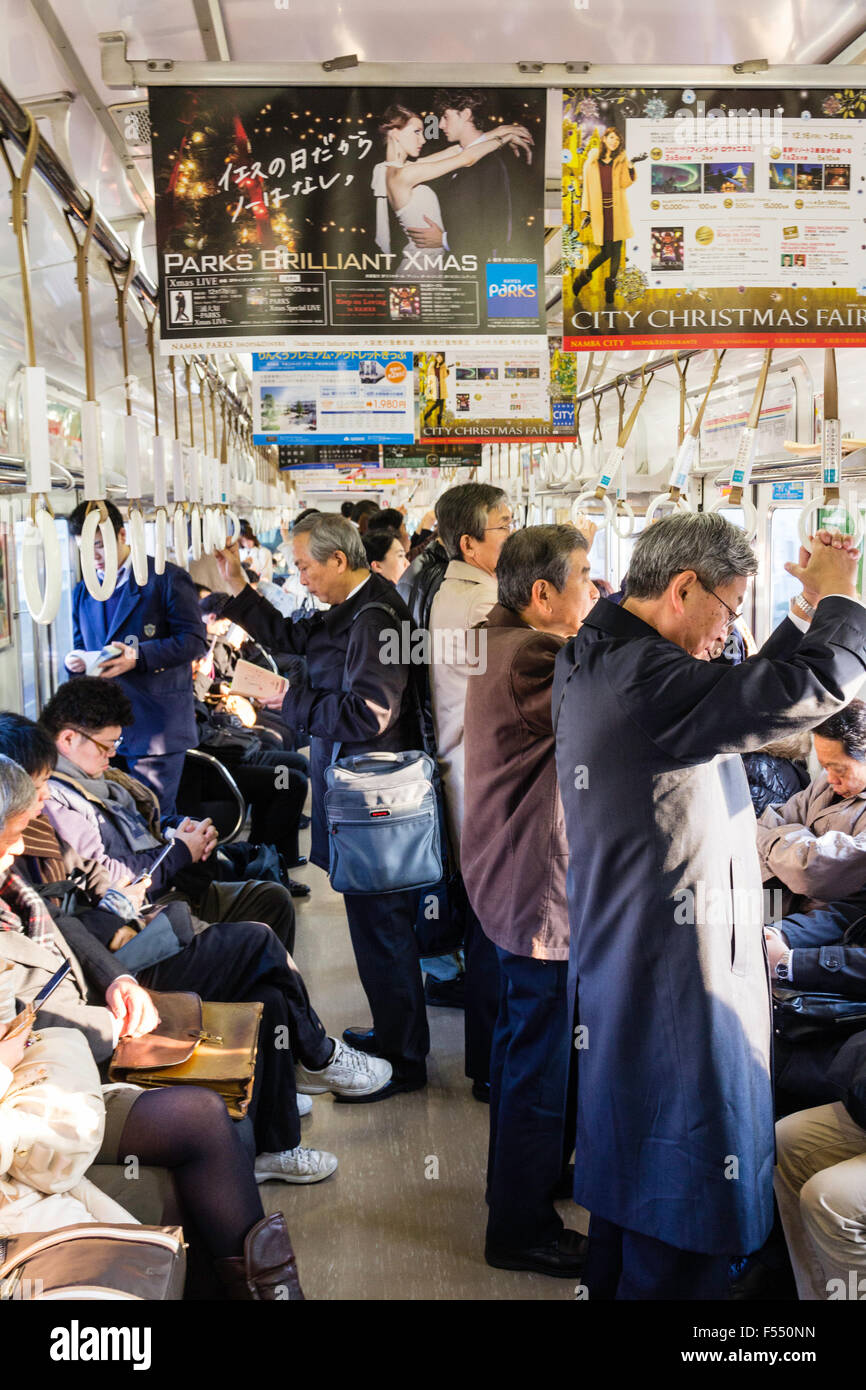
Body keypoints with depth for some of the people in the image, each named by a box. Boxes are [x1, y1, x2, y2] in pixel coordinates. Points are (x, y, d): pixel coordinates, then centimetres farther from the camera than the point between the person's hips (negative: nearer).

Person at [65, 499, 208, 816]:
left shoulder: (167, 578, -3)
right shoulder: (82, 591, 16)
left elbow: (194, 640, -9)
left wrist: (137, 656, -22)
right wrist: (75, 662, -2)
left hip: (156, 727, -5)